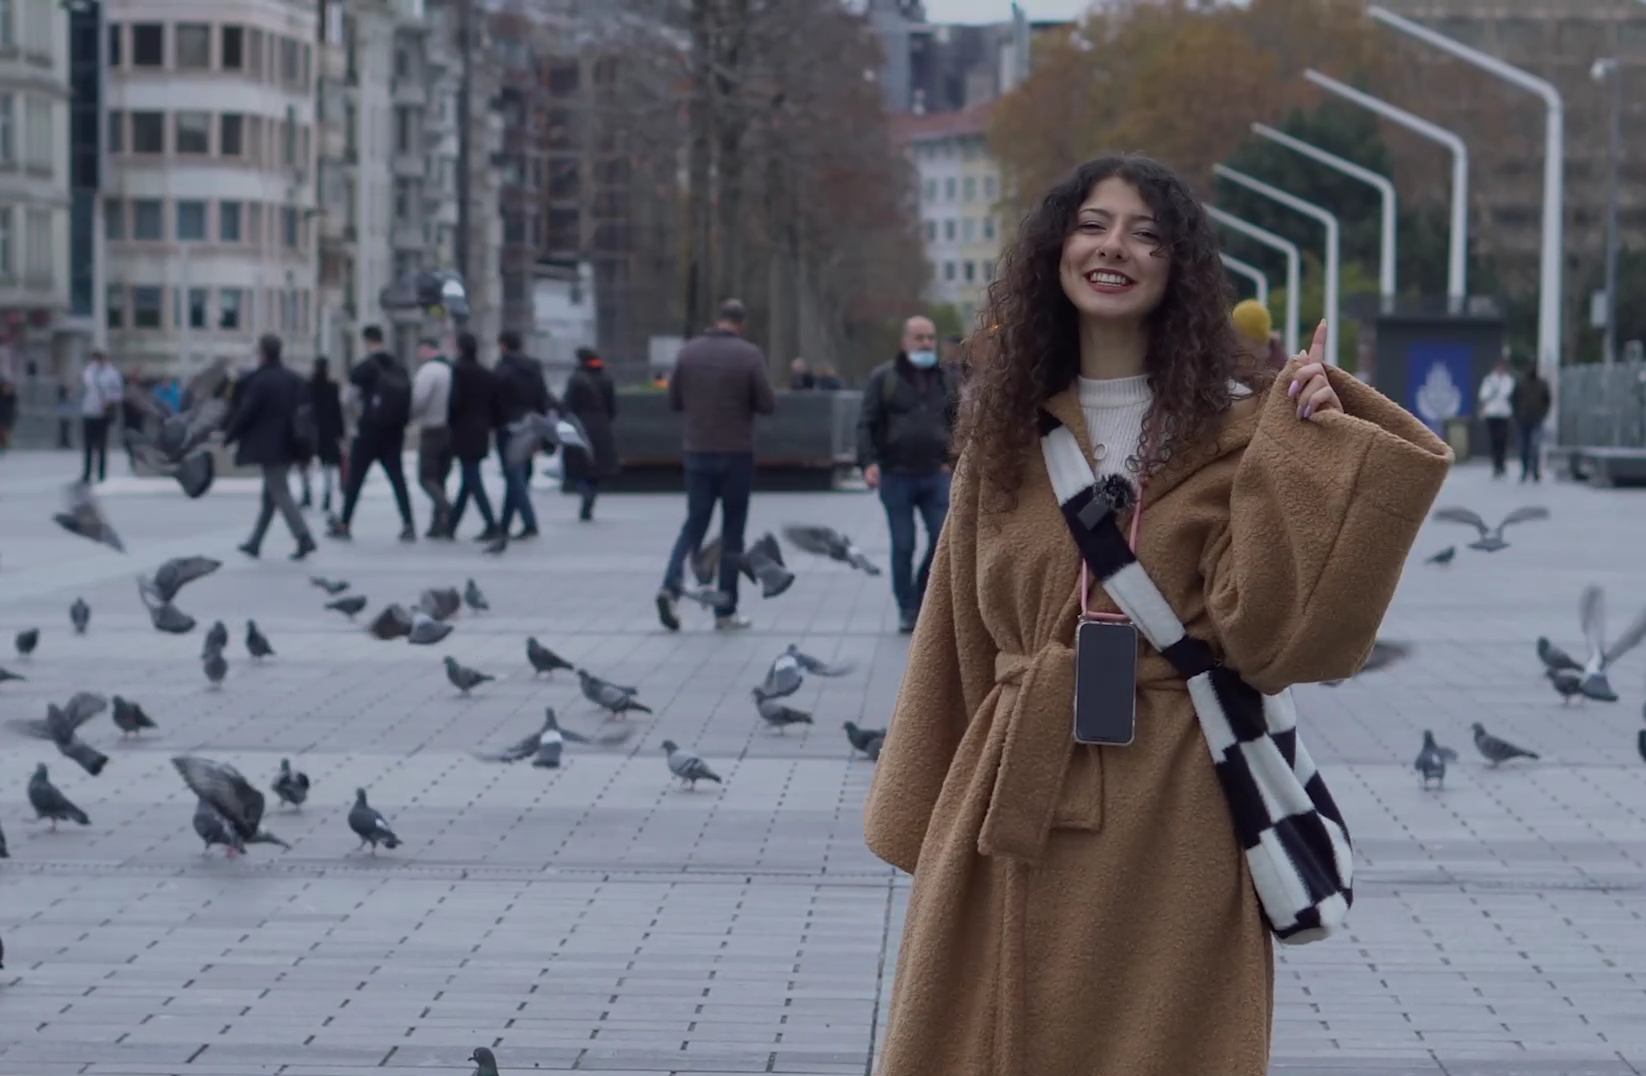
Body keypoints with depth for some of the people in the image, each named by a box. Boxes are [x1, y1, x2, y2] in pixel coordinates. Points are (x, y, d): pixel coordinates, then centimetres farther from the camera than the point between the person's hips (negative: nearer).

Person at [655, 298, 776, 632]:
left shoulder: (689, 351, 0)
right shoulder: (749, 354, -10)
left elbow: (674, 401, 6)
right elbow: (767, 404, -10)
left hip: (696, 453, 3)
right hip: (736, 454, -3)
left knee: (695, 523, 11)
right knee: (732, 530, 7)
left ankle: (671, 586, -12)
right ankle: (725, 611, 8)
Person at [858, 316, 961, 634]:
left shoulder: (949, 380, 12)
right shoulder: (883, 378, 3)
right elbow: (866, 424, -1)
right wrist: (869, 461, -14)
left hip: (935, 474, 2)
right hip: (895, 475, -2)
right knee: (903, 545, 0)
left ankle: (924, 598, 14)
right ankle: (907, 610, 10)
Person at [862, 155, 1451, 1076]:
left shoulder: (1235, 428, -2)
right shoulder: (1007, 429, 10)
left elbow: (1259, 630, -14)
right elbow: (965, 644, 13)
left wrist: (1302, 454, -19)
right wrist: (936, 823, 13)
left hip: (1177, 813, -4)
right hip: (1016, 803, 4)